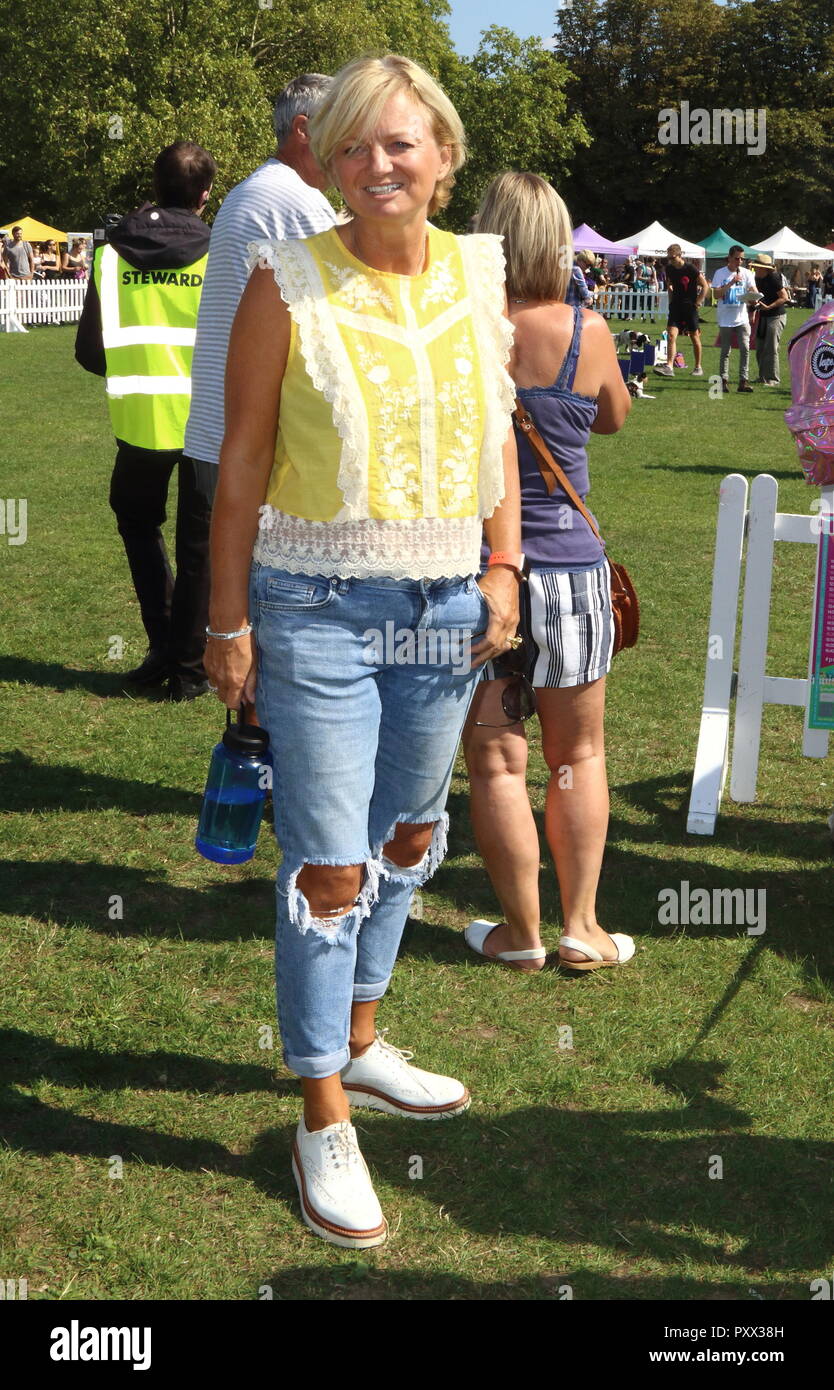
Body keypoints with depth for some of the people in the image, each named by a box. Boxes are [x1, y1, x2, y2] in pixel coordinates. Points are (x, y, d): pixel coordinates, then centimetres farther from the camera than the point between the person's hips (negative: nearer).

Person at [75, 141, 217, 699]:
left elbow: (90, 351, 5)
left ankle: (163, 643, 14)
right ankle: (188, 666, 14)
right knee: (200, 541, 9)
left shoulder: (112, 253, 1)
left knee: (138, 521, 22)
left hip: (138, 417, 2)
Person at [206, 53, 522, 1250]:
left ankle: (359, 1041, 38)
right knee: (328, 866, -2)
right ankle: (324, 1120, 12)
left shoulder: (477, 275, 5)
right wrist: (229, 619, -7)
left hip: (442, 604, 5)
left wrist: (503, 567, 5)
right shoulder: (289, 281, -7)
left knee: (409, 836, 17)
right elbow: (243, 457, -5)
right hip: (317, 604, -5)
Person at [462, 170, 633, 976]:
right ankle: (581, 928, 19)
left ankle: (521, 933, 17)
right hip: (569, 568, 1)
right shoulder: (588, 334, -6)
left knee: (495, 760, 9)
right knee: (578, 756, 16)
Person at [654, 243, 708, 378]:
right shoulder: (669, 268, 3)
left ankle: (698, 367, 17)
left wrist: (698, 302, -8)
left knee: (695, 337, 5)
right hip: (675, 306, 4)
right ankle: (669, 366, -18)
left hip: (690, 306, -4)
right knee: (671, 335, -11)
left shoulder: (690, 268, -12)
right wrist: (671, 301, 12)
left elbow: (705, 286, -6)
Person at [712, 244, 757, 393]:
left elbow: (753, 290, -1)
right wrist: (731, 283, -20)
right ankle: (723, 380, 13)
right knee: (725, 351, 5)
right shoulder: (720, 273, -1)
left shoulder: (746, 273, 6)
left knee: (745, 349, -8)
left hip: (742, 318, 2)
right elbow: (717, 294, -9)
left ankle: (743, 380, -6)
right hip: (725, 319, -2)